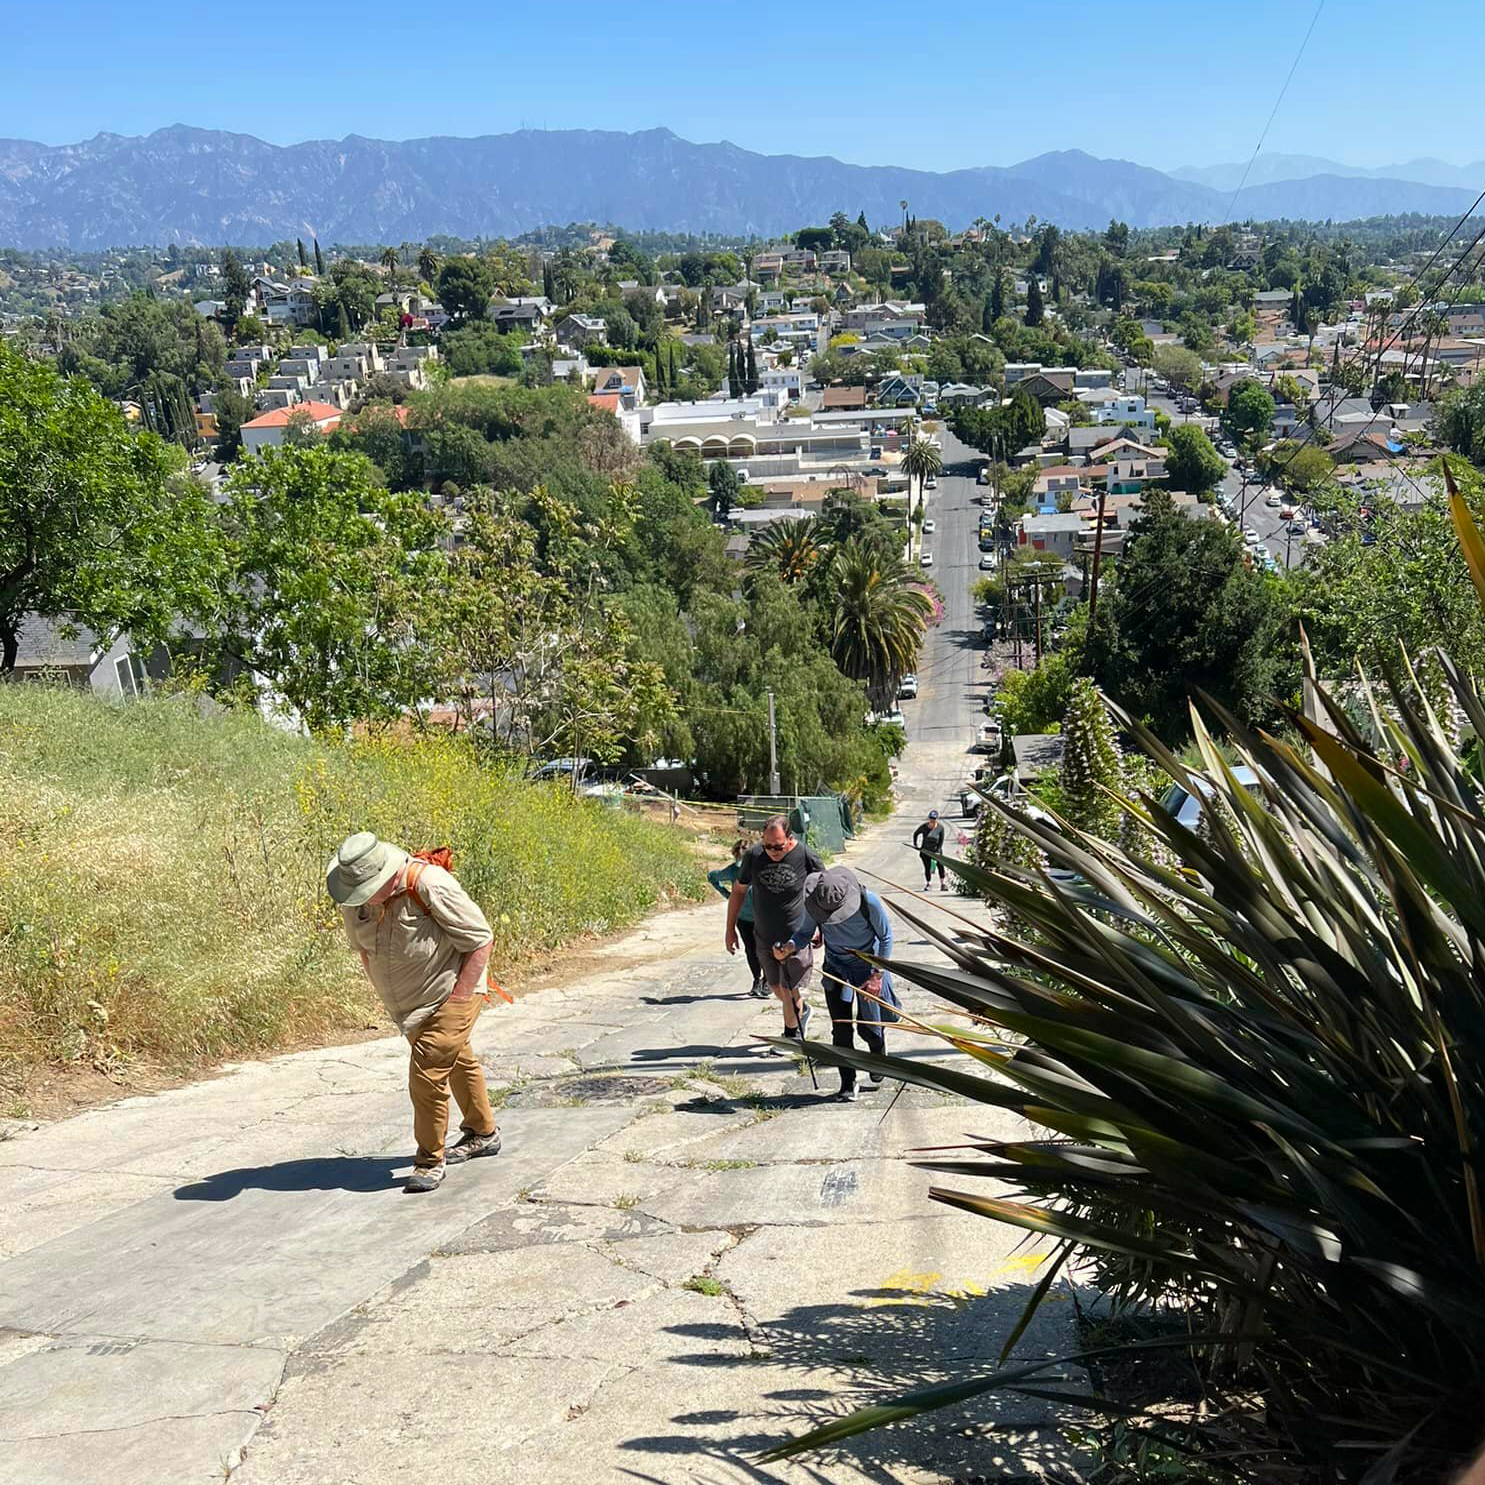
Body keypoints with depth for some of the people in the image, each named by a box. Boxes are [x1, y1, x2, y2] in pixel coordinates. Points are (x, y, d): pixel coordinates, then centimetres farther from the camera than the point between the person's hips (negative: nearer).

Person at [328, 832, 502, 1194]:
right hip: (407, 1002, 7)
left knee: (427, 1073, -15)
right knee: (457, 1062, 24)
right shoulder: (354, 898, -12)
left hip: (451, 993, -7)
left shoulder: (432, 886, -31)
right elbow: (363, 948, 9)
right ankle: (483, 1134, 43)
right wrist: (386, 995, 5)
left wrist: (457, 1001, -21)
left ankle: (430, 1161, 1)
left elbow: (481, 941, -23)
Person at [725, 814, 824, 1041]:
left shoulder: (806, 857, -15)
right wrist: (730, 929, 7)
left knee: (790, 990, -2)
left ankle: (791, 1035, 20)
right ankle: (801, 1012, 45)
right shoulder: (753, 856, -8)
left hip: (796, 938, -4)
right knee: (776, 988, 16)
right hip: (765, 938, 4)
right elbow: (738, 891, 5)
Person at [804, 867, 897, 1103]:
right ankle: (847, 1084, 8)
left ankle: (879, 1060, 36)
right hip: (836, 967, 2)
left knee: (869, 1026, 2)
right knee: (841, 1028, -4)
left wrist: (878, 976, -13)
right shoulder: (812, 904, -20)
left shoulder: (869, 902, -27)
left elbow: (886, 937, -13)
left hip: (867, 966, -2)